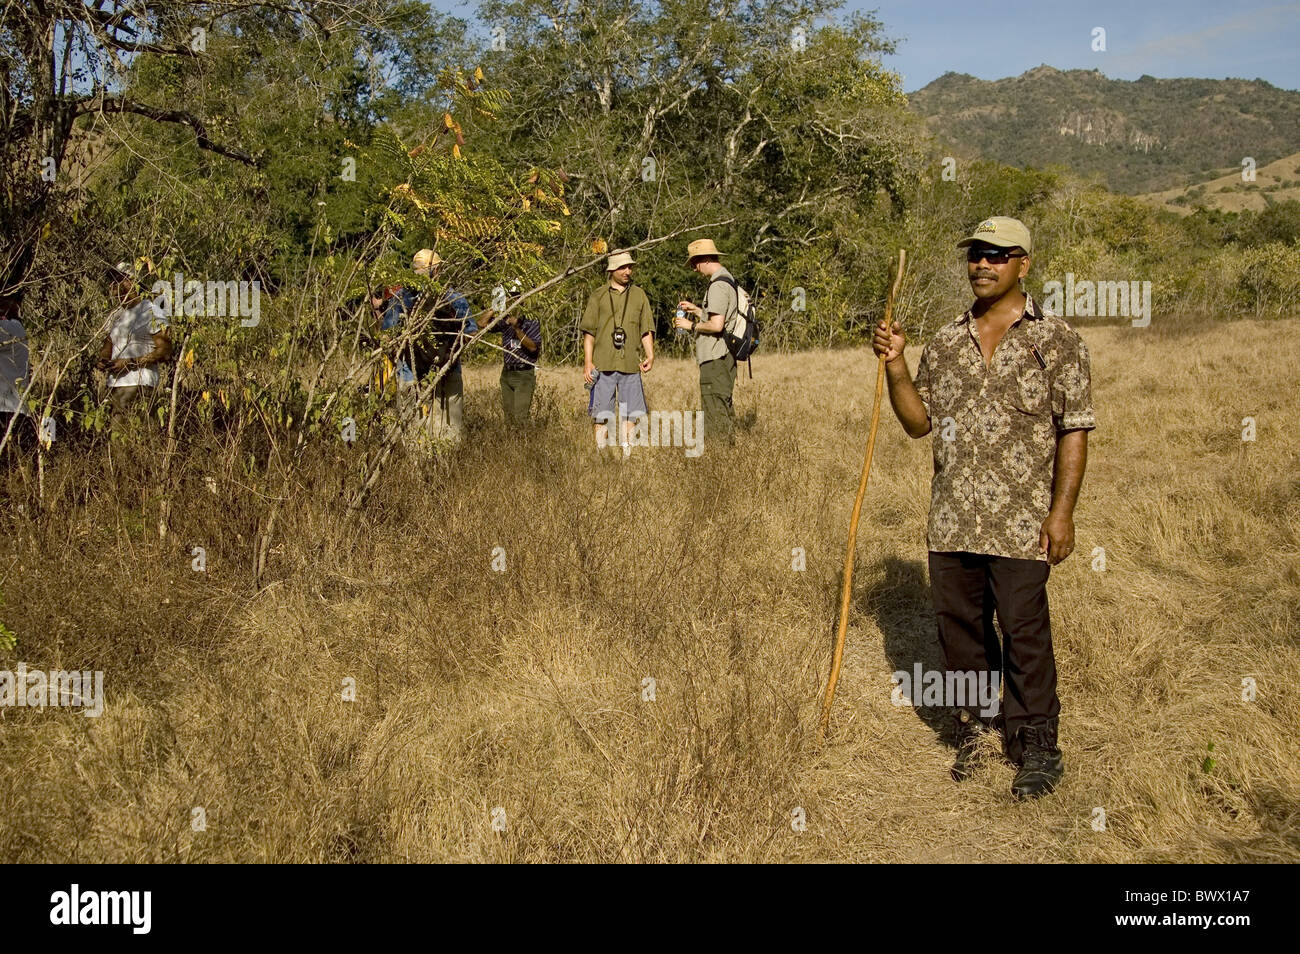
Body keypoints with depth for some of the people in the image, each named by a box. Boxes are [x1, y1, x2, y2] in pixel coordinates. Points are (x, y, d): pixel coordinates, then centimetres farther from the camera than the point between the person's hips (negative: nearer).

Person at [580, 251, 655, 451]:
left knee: (629, 415, 3)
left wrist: (650, 356, -3)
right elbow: (589, 332, 5)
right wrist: (588, 362, -5)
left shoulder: (639, 295, 13)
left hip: (630, 365, 2)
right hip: (603, 365, -2)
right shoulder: (598, 296, 7)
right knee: (601, 415, -1)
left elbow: (646, 330, 12)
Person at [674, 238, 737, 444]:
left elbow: (716, 325, -24)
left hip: (715, 358, -11)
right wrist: (696, 310, 21)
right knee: (724, 408, 15)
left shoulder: (718, 286, -16)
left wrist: (692, 325, -10)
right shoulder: (727, 280, 17)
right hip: (723, 357, 11)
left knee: (714, 410, -7)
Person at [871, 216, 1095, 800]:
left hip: (1020, 524, -5)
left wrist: (1062, 510, -11)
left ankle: (1035, 746, 14)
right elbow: (918, 422, 13)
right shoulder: (945, 343, 12)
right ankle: (973, 729, 29)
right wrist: (895, 366, -1)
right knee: (959, 626, 12)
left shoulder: (1054, 340, -2)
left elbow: (1075, 430, -5)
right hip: (951, 521, 5)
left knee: (1024, 633, -1)